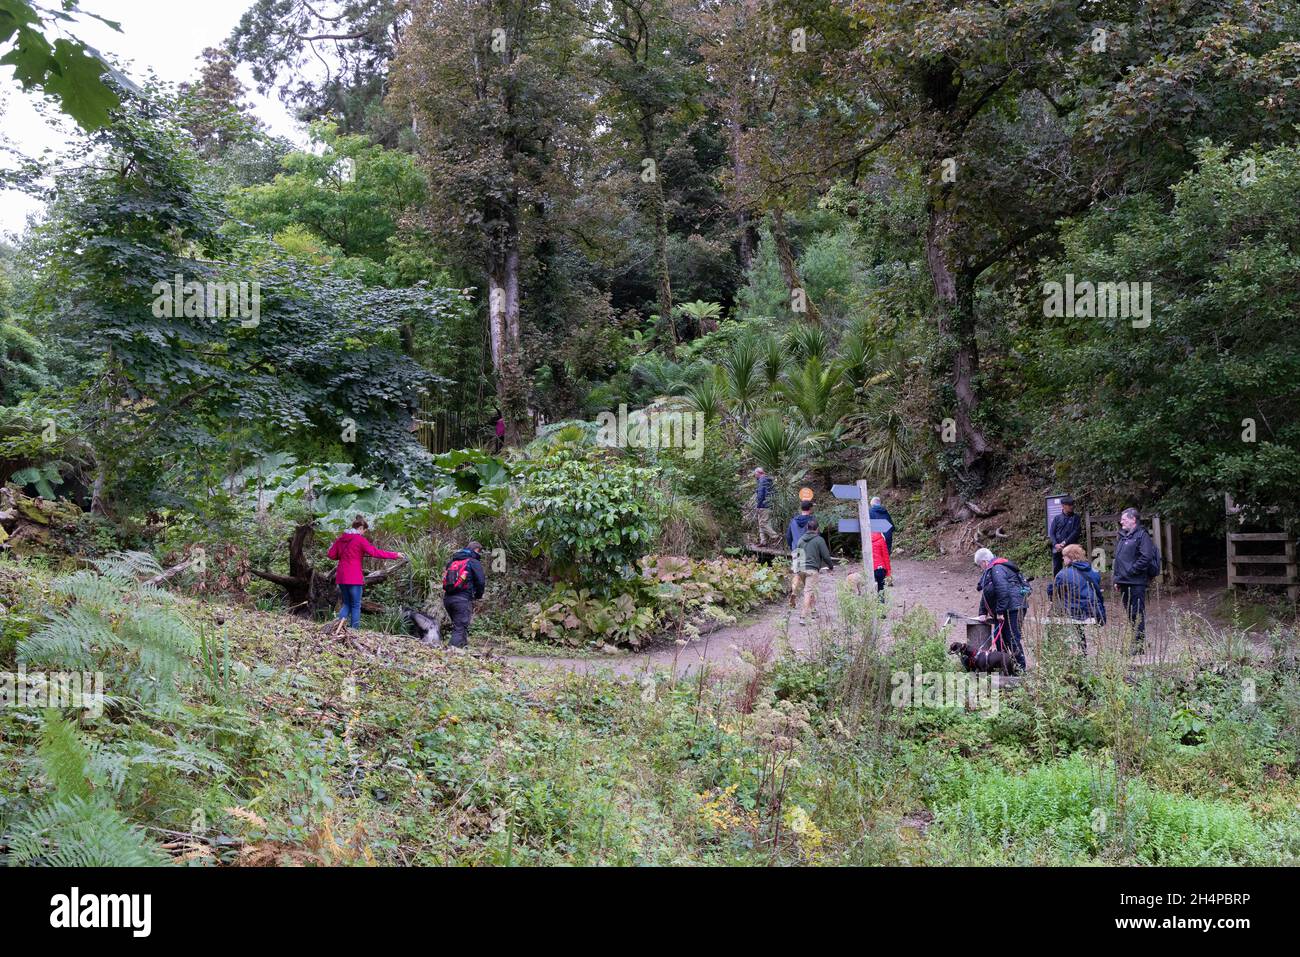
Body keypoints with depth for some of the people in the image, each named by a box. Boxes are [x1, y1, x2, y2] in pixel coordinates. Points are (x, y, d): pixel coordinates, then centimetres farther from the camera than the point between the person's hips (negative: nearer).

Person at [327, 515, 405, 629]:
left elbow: (332, 554, 12)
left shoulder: (341, 538, 9)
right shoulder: (360, 539, -10)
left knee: (346, 604, 16)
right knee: (356, 606, 5)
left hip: (341, 577, 6)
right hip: (354, 578, -6)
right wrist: (395, 555, -14)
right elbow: (375, 552, -16)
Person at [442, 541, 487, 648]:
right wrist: (478, 596, 11)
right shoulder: (474, 562, 0)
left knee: (457, 625, 21)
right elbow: (481, 581, -5)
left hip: (447, 598, 7)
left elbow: (445, 579, 22)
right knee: (460, 628, -8)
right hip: (463, 599, -7)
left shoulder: (452, 561, 21)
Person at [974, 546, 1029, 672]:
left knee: (1013, 638, -10)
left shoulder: (997, 569, -12)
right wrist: (982, 613, 20)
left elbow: (1002, 590, -23)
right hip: (1003, 610, 11)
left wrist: (1000, 612, -20)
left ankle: (1021, 669, -6)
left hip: (1013, 607, -11)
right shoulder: (989, 572, 22)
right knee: (999, 637, 12)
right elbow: (985, 595, 27)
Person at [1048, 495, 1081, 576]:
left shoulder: (1075, 518, 6)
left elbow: (1076, 532, -4)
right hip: (1057, 549, 2)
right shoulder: (1057, 518, 10)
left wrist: (1064, 543, -13)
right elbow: (1051, 533, 5)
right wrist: (1055, 544, -12)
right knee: (1056, 570, 7)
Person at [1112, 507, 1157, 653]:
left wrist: (1130, 571, -17)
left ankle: (1139, 645, -3)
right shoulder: (1123, 536, 20)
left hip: (1136, 583, -9)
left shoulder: (1142, 535, -8)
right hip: (1124, 583, 9)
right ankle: (1136, 643, 19)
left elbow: (1145, 557, -18)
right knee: (1130, 613, 12)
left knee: (1137, 614, -6)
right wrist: (1116, 578, 18)